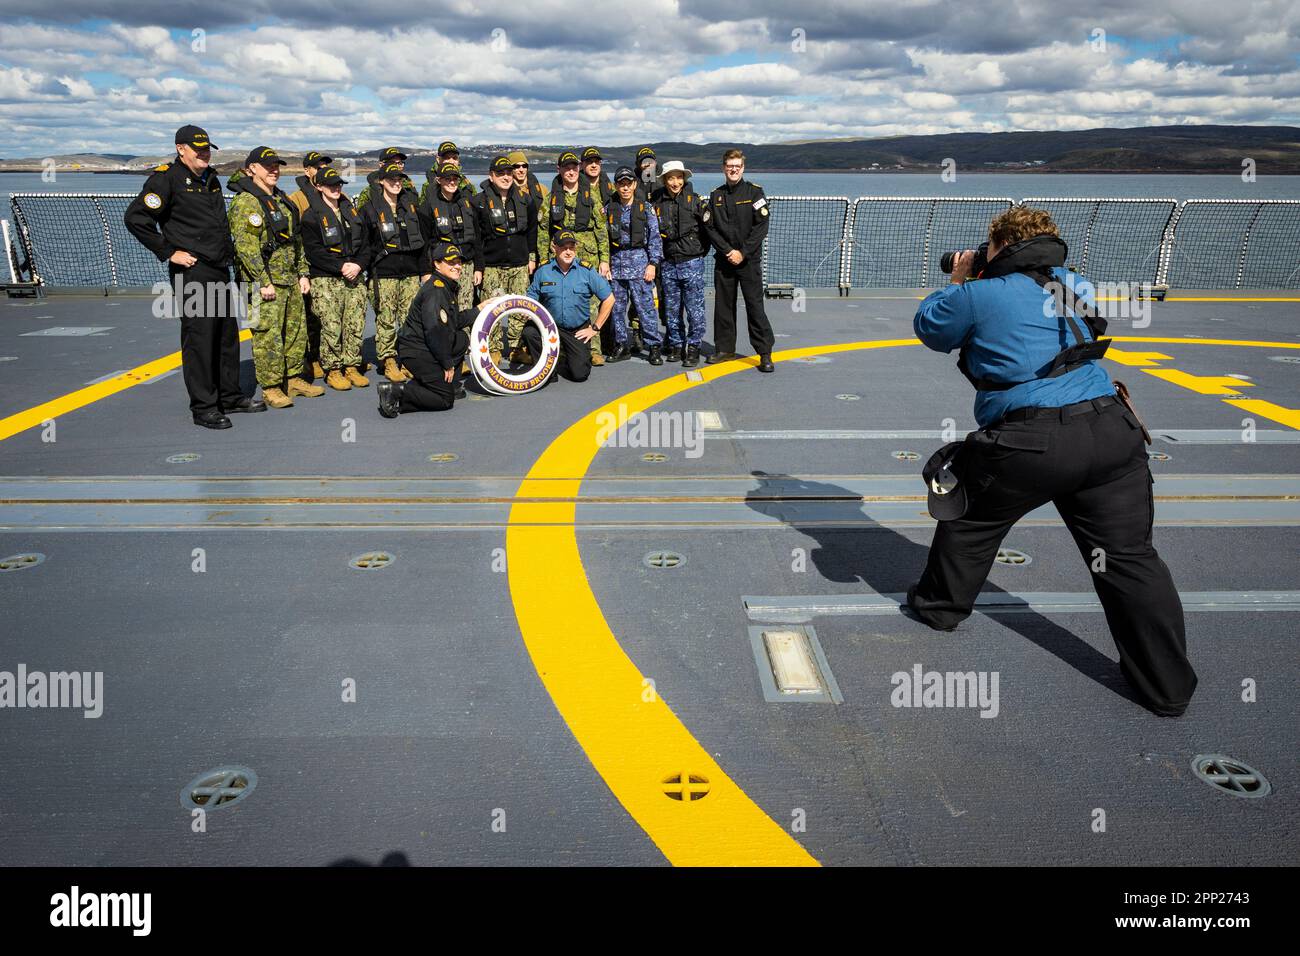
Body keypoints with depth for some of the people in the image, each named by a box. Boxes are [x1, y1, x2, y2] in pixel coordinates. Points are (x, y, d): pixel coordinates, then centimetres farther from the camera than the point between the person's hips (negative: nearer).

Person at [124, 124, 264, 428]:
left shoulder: (211, 179, 17)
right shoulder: (167, 178, -9)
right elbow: (135, 217, -15)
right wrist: (168, 253, -14)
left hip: (220, 270, 8)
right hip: (192, 271, -8)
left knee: (228, 334, 13)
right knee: (199, 337, -5)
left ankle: (230, 397, 25)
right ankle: (203, 408, 1)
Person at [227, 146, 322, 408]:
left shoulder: (283, 201, 17)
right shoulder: (245, 202, -10)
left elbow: (296, 241, 22)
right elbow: (246, 247, -17)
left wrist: (303, 273, 14)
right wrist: (263, 281, -20)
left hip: (291, 280, 8)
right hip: (264, 283, -8)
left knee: (296, 331, 13)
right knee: (268, 336, -6)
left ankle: (294, 379, 25)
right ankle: (271, 387, 2)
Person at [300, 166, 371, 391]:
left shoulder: (352, 212, 16)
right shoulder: (312, 216, -1)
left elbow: (365, 244, 14)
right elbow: (313, 251, -10)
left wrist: (358, 265, -5)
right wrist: (340, 267, -16)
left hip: (355, 277, 5)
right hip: (326, 280, -5)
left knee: (356, 324, 2)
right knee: (331, 326, -7)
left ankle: (351, 367, 12)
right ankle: (332, 370, 3)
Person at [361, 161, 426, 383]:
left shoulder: (411, 205, 13)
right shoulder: (370, 209, 1)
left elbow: (422, 239, 18)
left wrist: (425, 270, 14)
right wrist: (370, 274, -3)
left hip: (411, 272, 4)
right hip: (384, 274, -3)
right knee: (386, 320, -4)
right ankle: (389, 362, 3)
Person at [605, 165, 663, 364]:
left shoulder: (646, 208, 4)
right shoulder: (610, 210, 11)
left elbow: (655, 237, 1)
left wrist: (652, 263, -7)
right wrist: (605, 262, 5)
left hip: (639, 262, -3)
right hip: (616, 263, 3)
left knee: (646, 306, -8)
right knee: (617, 308, 5)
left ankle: (654, 347, -2)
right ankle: (621, 347, 15)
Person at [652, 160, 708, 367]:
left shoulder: (694, 200, -2)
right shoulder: (657, 202, 4)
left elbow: (708, 226, 3)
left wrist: (701, 252, 3)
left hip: (692, 262, -3)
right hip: (668, 264, 3)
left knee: (694, 308, -4)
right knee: (671, 309, 9)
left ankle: (693, 348, 4)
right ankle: (676, 345, 20)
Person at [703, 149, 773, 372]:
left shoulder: (754, 192, -1)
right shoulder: (716, 195, 9)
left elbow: (761, 226, -7)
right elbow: (709, 227, 4)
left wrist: (743, 253, -12)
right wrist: (728, 251, -8)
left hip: (749, 260, -4)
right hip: (723, 260, 4)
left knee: (755, 305, -6)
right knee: (723, 305, 8)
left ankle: (765, 353, -3)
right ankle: (725, 349, 19)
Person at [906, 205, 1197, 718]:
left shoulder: (980, 294, 1)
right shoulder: (1076, 286, 19)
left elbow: (929, 327, 17)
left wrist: (956, 283, 31)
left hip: (1029, 443, -4)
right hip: (1111, 430, 5)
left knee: (971, 518, 22)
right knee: (1130, 555, 9)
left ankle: (940, 604, 39)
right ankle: (1168, 685, 13)